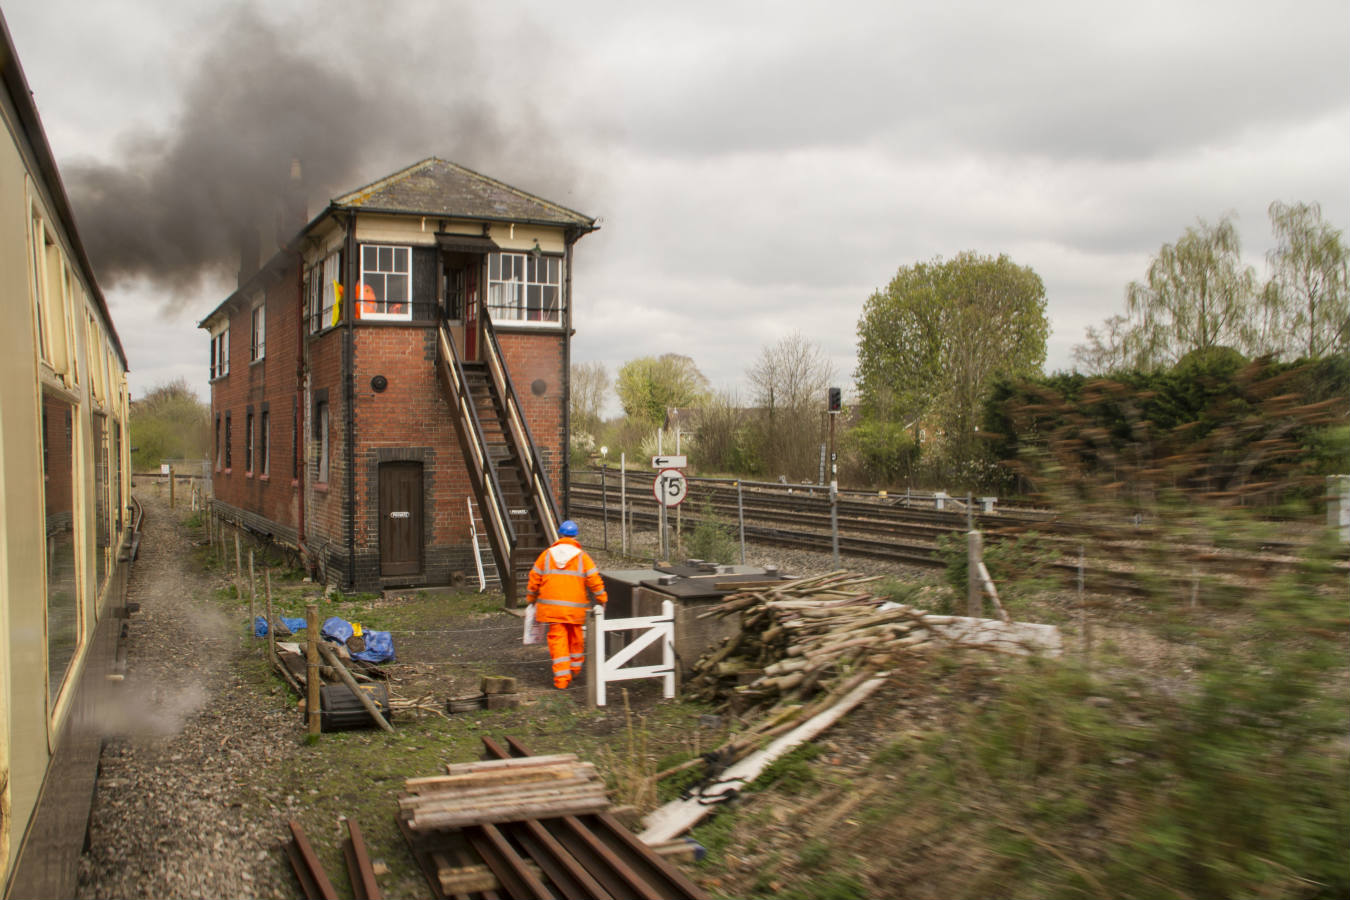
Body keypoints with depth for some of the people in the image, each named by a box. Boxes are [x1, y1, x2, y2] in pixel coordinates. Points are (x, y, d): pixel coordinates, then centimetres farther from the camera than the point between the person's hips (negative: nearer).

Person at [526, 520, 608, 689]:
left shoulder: (547, 555, 4)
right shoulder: (582, 557, -1)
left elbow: (534, 578, 9)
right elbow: (594, 580, -4)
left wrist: (531, 598, 23)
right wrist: (602, 599, 9)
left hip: (552, 606, 0)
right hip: (576, 607, 0)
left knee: (557, 639, 2)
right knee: (576, 638, 18)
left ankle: (562, 677, -3)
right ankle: (575, 669, 34)